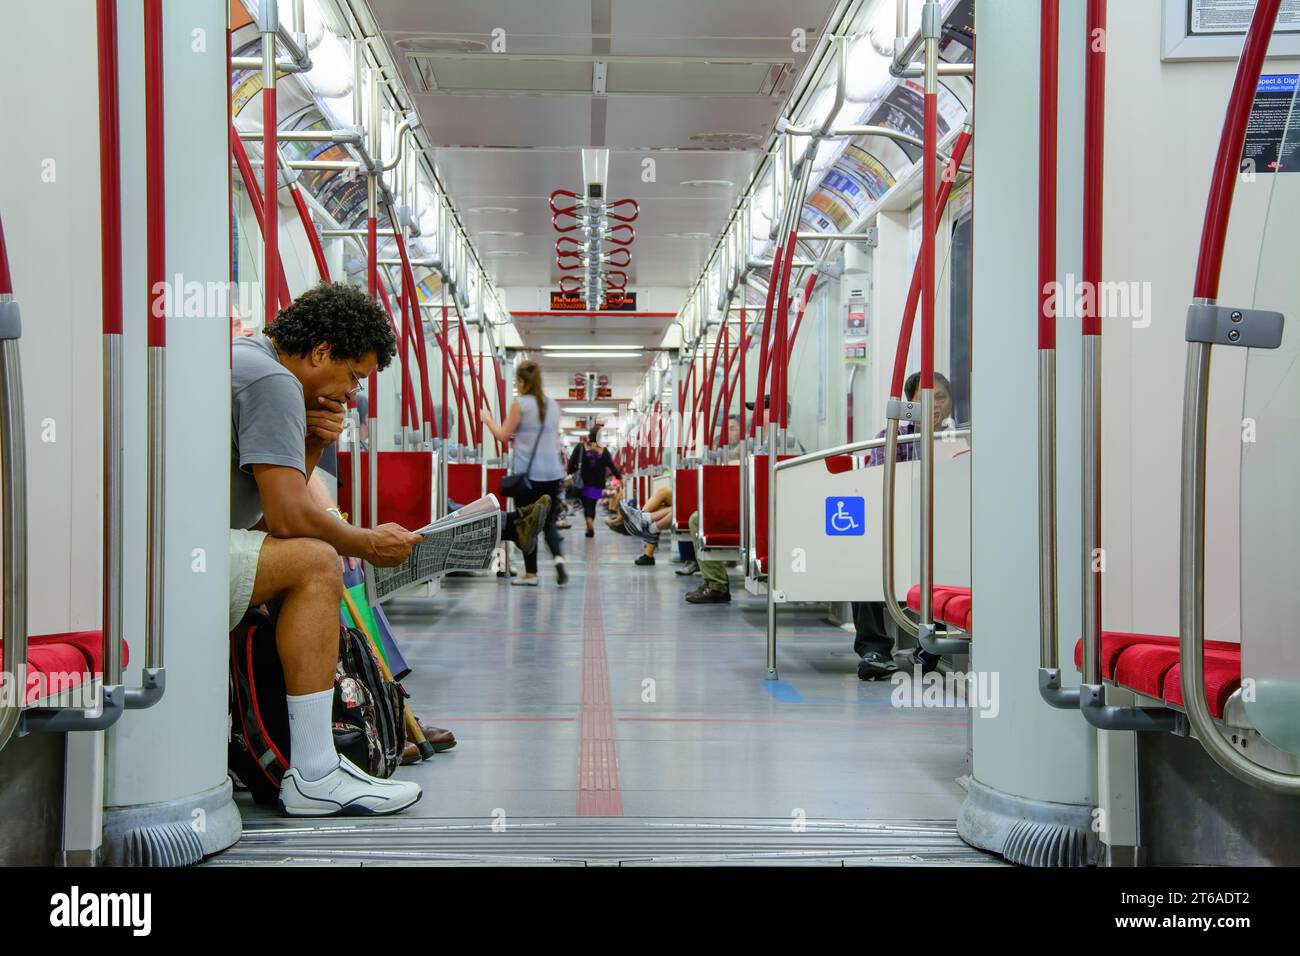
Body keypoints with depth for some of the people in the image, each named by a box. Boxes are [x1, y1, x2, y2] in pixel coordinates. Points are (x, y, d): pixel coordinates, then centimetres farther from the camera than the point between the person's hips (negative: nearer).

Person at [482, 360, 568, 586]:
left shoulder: (520, 404, -7)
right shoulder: (553, 405, 9)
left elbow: (503, 436, -2)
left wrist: (487, 419, 15)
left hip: (527, 473, -4)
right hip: (552, 473, 4)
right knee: (548, 522, 14)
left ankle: (531, 573, 12)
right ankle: (558, 557, -11)